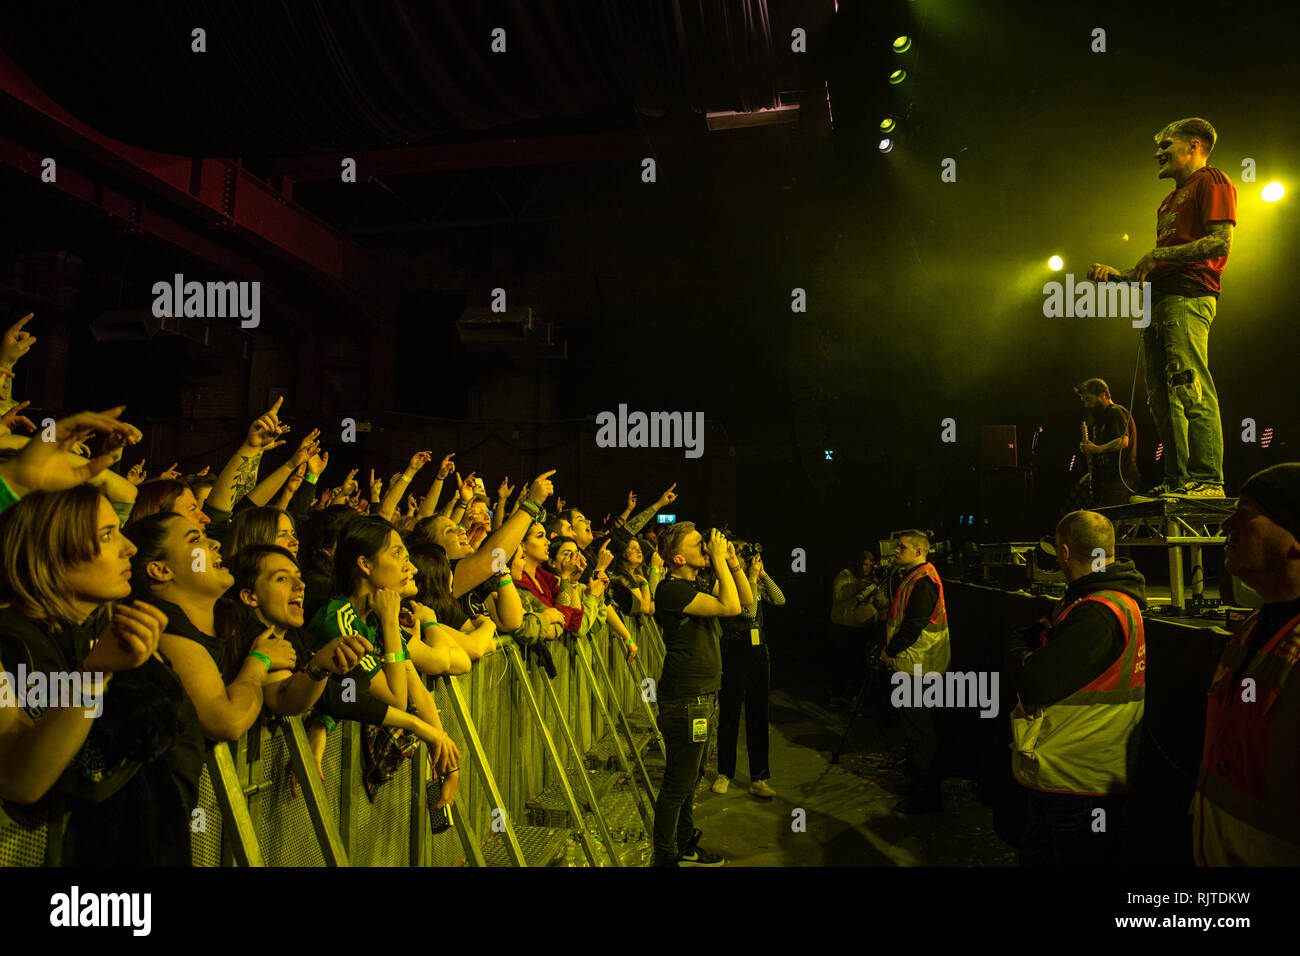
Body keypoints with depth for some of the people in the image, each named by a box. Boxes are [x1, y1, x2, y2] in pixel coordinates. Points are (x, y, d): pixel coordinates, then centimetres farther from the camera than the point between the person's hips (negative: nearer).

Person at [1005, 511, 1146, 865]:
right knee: (1035, 854, 23)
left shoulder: (1100, 614, -26)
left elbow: (1035, 685, -26)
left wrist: (1017, 647, -7)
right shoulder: (1116, 598, 10)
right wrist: (1047, 633, -7)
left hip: (1078, 787, -10)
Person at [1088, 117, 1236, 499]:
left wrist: (1157, 255, -10)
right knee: (1163, 396, 2)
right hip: (1159, 300, 9)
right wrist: (1116, 274, 20)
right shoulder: (1171, 201, 31)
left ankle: (1207, 479, -20)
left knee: (1191, 388, -18)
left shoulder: (1211, 181, 4)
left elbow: (1221, 241, -10)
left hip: (1188, 296, -9)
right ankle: (1177, 481, 2)